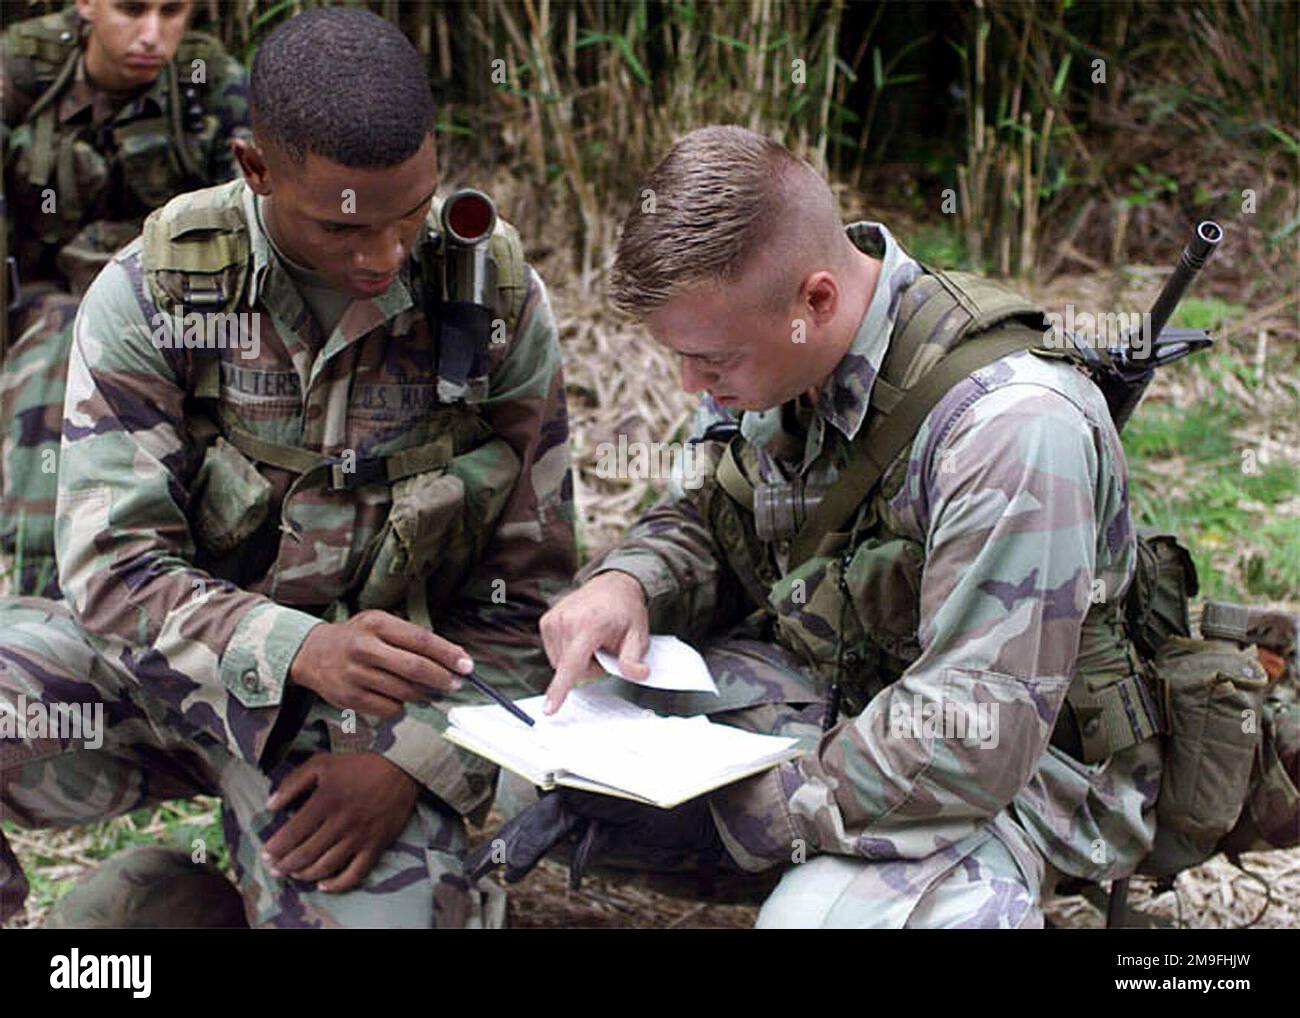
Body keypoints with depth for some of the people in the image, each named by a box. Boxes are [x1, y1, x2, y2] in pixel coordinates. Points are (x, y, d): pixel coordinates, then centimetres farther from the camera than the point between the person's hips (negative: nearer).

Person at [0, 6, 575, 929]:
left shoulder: (500, 305, -5)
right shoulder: (149, 295, -9)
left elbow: (523, 593, 0)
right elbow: (113, 566, -16)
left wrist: (411, 758, -14)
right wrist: (299, 648, -35)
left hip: (375, 694, 0)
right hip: (170, 661, 0)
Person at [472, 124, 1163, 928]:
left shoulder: (1012, 429, -31)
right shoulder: (765, 349, -6)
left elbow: (976, 741, -31)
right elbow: (703, 523, 11)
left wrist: (721, 819, -29)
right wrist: (627, 582, -14)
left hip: (1022, 770, -8)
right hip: (831, 694, 8)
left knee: (823, 914, -37)